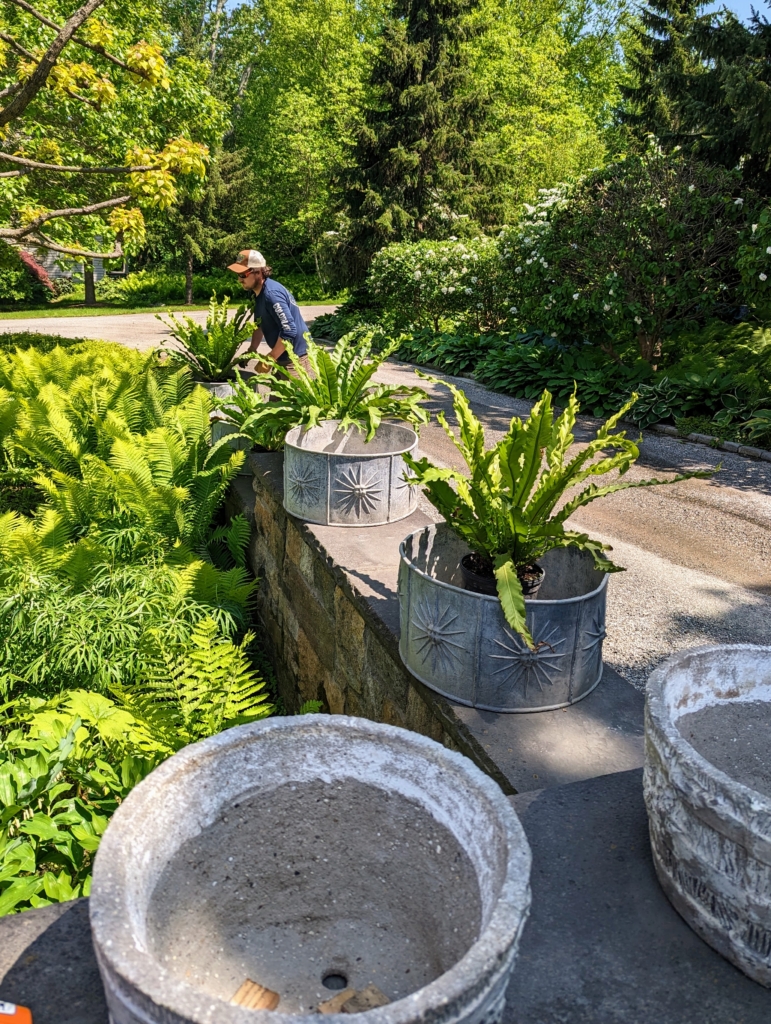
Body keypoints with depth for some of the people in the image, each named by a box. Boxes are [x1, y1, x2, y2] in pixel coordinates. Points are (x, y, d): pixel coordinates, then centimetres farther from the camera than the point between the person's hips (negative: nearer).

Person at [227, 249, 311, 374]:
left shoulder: (271, 294, -24)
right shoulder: (259, 292, 6)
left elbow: (289, 331, -28)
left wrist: (269, 360, -22)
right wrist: (251, 351, 5)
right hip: (283, 356, 10)